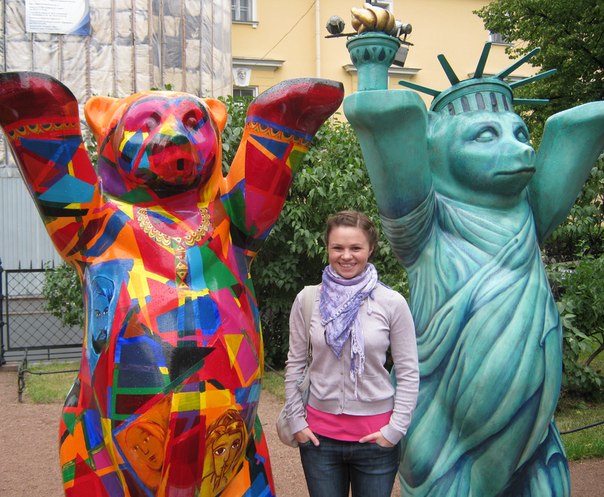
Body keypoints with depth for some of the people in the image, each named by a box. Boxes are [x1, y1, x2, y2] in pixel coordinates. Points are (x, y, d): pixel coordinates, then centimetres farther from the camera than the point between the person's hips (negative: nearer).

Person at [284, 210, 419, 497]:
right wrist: (296, 421, 2)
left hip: (375, 437, -1)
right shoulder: (307, 300, -2)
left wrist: (395, 429, -7)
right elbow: (295, 366, 5)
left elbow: (409, 373, -3)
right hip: (319, 435, 1)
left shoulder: (392, 303, -6)